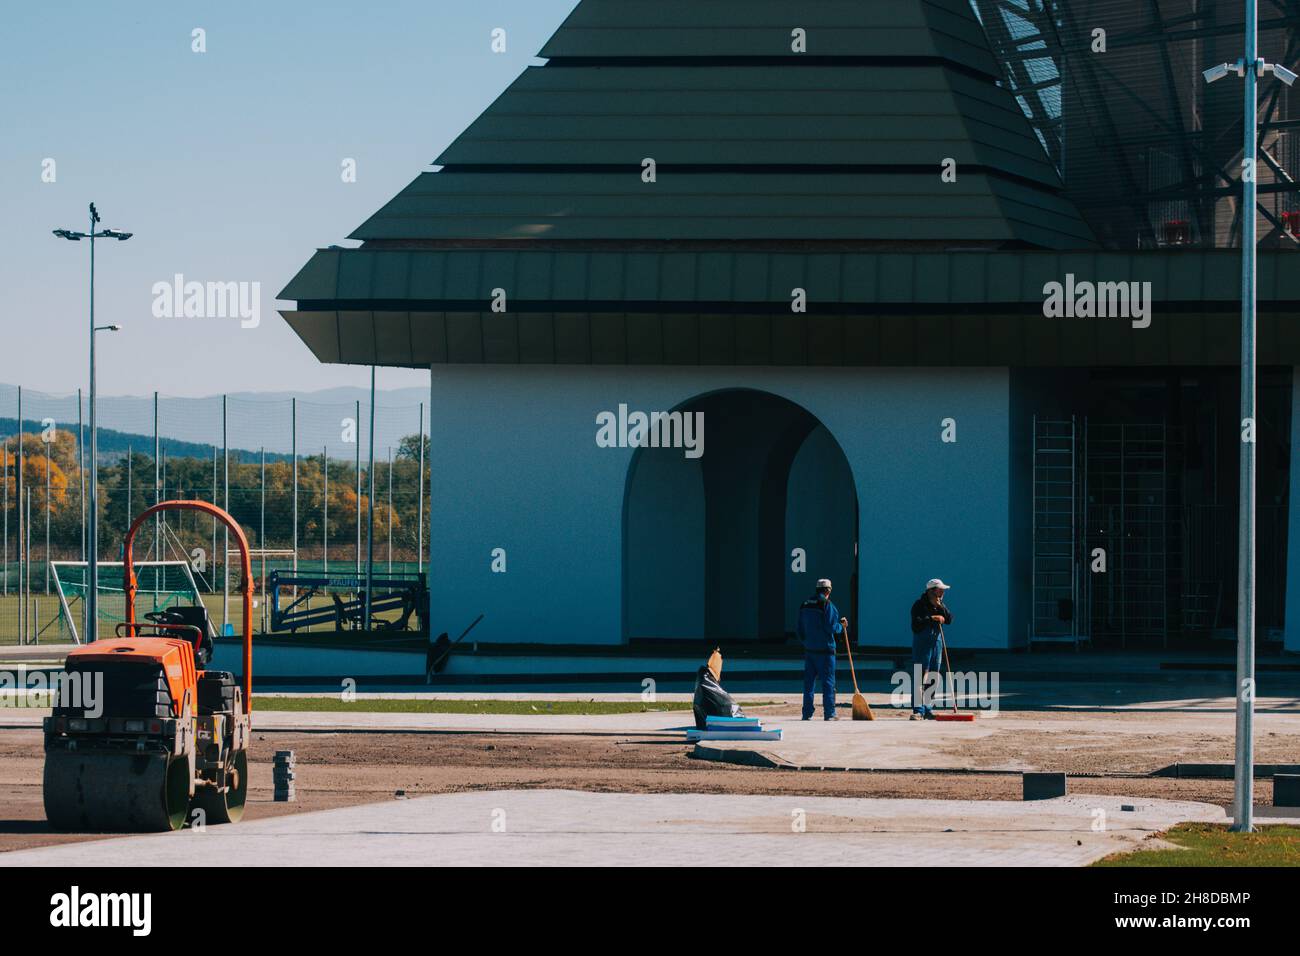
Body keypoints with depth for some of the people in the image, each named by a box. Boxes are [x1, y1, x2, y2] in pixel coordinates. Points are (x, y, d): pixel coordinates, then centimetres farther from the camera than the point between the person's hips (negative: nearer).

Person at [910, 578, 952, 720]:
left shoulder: (941, 605, 14)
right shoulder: (919, 604, -6)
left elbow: (949, 619, 2)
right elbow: (916, 623, -17)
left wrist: (940, 607, -8)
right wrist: (932, 618, -19)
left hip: (936, 643, 7)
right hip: (921, 643, -7)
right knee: (920, 678, -11)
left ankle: (926, 709, 18)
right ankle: (918, 710, -14)